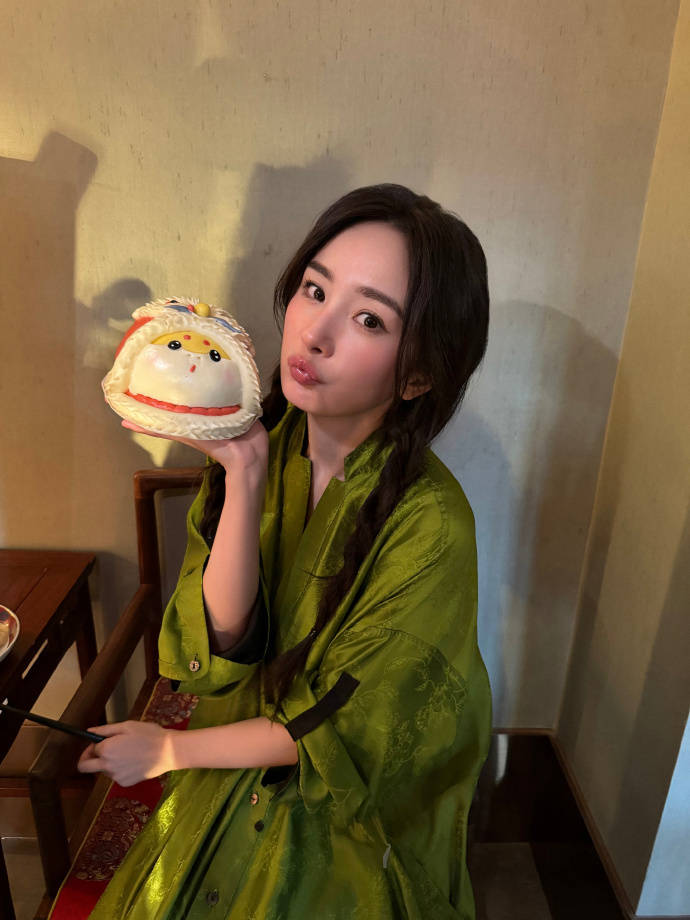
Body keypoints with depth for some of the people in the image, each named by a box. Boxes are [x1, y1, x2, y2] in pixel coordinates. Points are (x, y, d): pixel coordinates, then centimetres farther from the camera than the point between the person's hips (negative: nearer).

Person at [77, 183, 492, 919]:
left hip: (349, 816, -3)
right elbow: (217, 647, -20)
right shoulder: (261, 442, -16)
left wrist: (167, 750, -8)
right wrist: (244, 475, -32)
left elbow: (333, 733, -20)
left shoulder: (430, 527, -31)